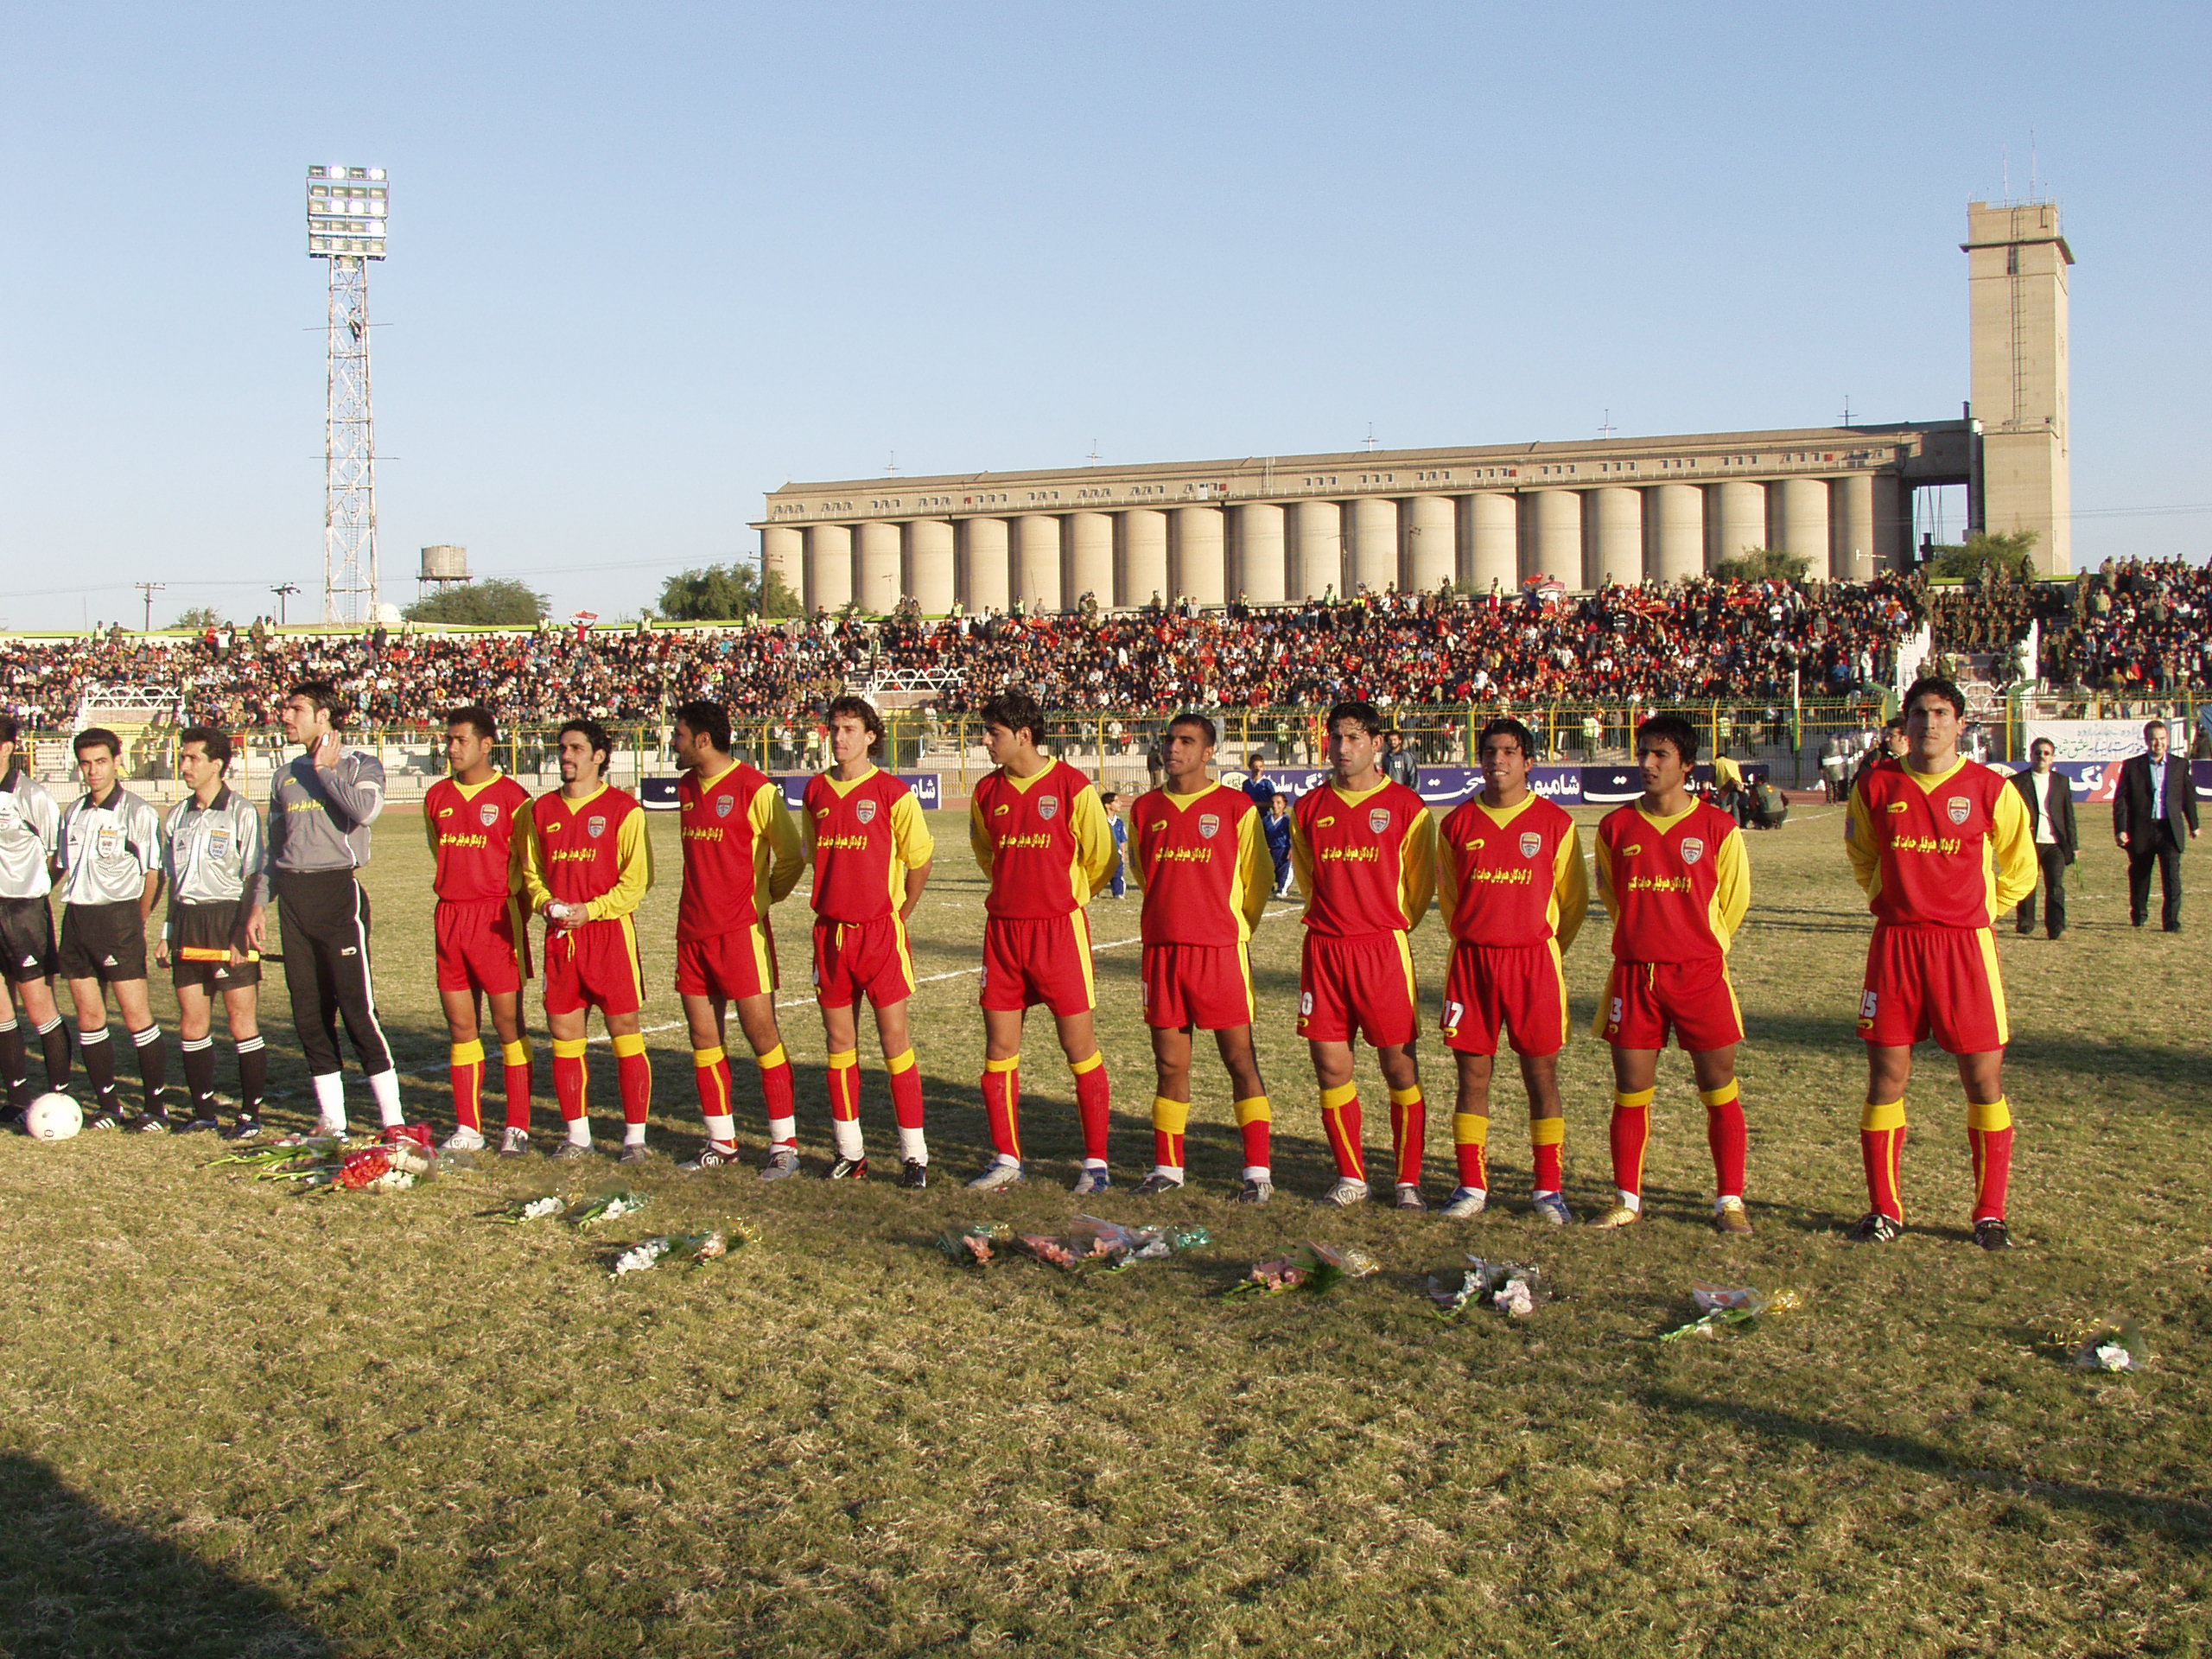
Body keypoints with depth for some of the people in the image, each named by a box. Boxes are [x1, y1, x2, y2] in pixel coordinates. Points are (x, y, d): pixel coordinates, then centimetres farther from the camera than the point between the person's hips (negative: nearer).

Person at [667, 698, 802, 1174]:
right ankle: (722, 1141, 18)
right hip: (693, 931, 7)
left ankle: (785, 1143, 2)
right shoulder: (686, 788, 12)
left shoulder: (754, 788, -11)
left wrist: (763, 896, 3)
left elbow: (791, 856, -7)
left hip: (741, 930, -7)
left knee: (761, 1032, -4)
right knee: (704, 1037, 9)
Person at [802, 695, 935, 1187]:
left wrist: (900, 912, 6)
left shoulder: (892, 792, -6)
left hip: (881, 930, -4)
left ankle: (913, 1154, 1)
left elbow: (920, 858, 2)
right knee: (839, 1041, 8)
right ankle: (850, 1151, 17)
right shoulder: (816, 791, 8)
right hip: (830, 932, 5)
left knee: (896, 1039, -4)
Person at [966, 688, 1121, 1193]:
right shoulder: (987, 791, 7)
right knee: (1000, 1049, 6)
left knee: (1080, 1047, 0)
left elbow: (1102, 859, 0)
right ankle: (1006, 1159, 16)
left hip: (1060, 929, -5)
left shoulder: (1072, 787, -8)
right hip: (1003, 928, 5)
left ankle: (1096, 1161, 8)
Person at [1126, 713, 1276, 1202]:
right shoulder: (1145, 809, 10)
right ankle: (1167, 1167, 17)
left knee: (1240, 1059, -2)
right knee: (1170, 1064, 8)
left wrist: (1235, 931, 8)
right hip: (1162, 950, 4)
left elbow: (1256, 881, 5)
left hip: (1220, 950, -4)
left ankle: (1258, 1172, 1)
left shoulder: (1236, 807, -2)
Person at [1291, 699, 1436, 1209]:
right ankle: (1351, 1177, 16)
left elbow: (1419, 886, 7)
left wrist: (1389, 927, 9)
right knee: (1331, 1066, 4)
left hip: (1383, 948, -3)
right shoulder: (1309, 808, 9)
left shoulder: (1405, 807, -1)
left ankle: (1408, 1181, 8)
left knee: (1400, 1067, 0)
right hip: (1324, 950, 3)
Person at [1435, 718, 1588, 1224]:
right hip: (1472, 959, 2)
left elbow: (1573, 899, 9)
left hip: (1533, 959, -1)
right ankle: (1472, 1186, 12)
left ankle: (1549, 1189, 9)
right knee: (1472, 1073, 4)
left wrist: (1546, 947, 9)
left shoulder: (1555, 822, 1)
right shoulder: (1459, 822, 5)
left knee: (1541, 1073, 1)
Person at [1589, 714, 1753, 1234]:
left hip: (1700, 973, -2)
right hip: (1634, 973, 2)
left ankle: (1730, 1201, 10)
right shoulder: (1616, 827, 4)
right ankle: (1628, 1200, 15)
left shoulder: (1718, 827, -2)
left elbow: (1734, 900, 9)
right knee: (1631, 1090, 5)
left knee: (1720, 1088, 1)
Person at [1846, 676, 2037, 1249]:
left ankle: (1990, 1214, 11)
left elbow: (2019, 869, 14)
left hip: (1965, 944, -1)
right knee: (1886, 1077, 2)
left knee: (1984, 1079, 0)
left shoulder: (1989, 788, -1)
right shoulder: (1876, 786, 3)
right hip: (1895, 942, 1)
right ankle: (1884, 1210, 13)